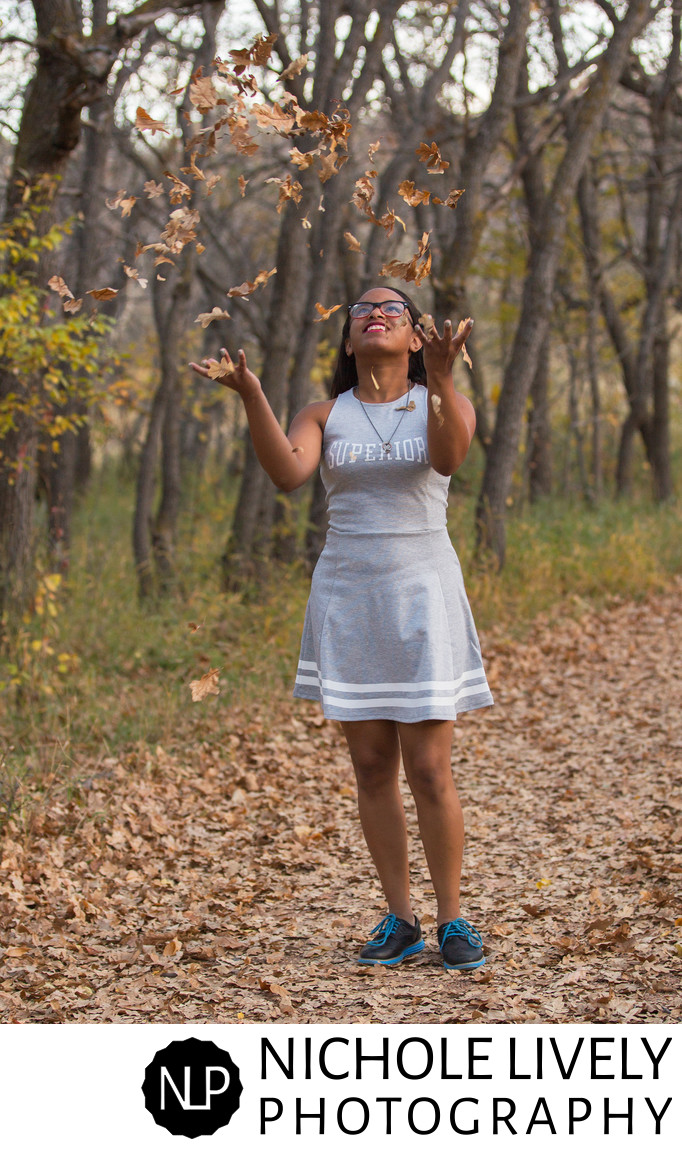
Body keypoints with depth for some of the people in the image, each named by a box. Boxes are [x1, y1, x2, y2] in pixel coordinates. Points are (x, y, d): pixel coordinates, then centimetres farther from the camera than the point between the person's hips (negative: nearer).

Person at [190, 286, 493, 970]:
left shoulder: (443, 404, 1)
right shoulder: (325, 415, 5)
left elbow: (448, 457, -23)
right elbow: (286, 473, -16)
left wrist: (441, 376, -40)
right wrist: (250, 394, -30)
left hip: (422, 596, -2)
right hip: (346, 599, 2)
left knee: (429, 771, -4)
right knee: (372, 767, 5)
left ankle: (452, 921, 9)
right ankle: (399, 921, 14)